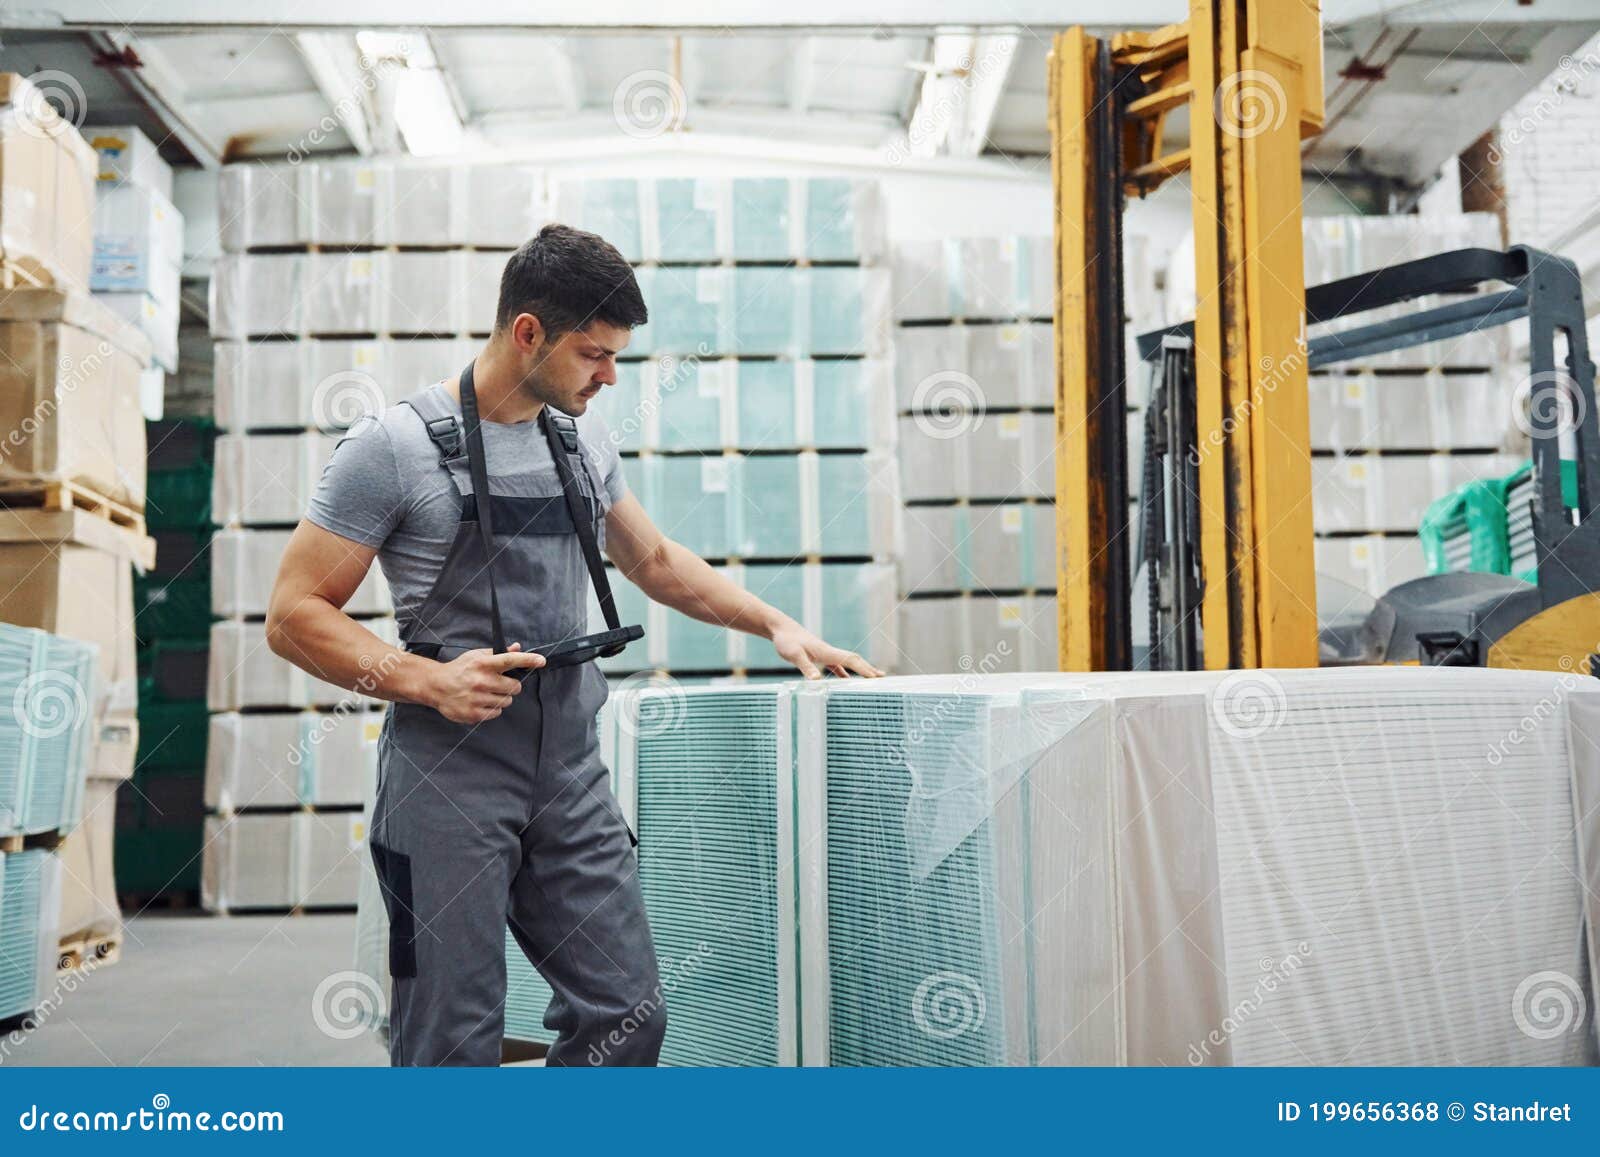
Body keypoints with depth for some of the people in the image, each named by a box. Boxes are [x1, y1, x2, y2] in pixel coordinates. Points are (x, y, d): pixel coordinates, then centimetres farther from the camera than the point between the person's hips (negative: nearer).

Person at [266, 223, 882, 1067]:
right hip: (447, 777, -5)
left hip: (571, 775, 6)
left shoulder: (584, 443, 11)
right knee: (454, 1044, 1)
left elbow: (655, 562, 26)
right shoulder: (395, 445, -8)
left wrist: (775, 624, 19)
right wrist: (427, 681, -20)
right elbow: (294, 616, -8)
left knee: (626, 1014, 5)